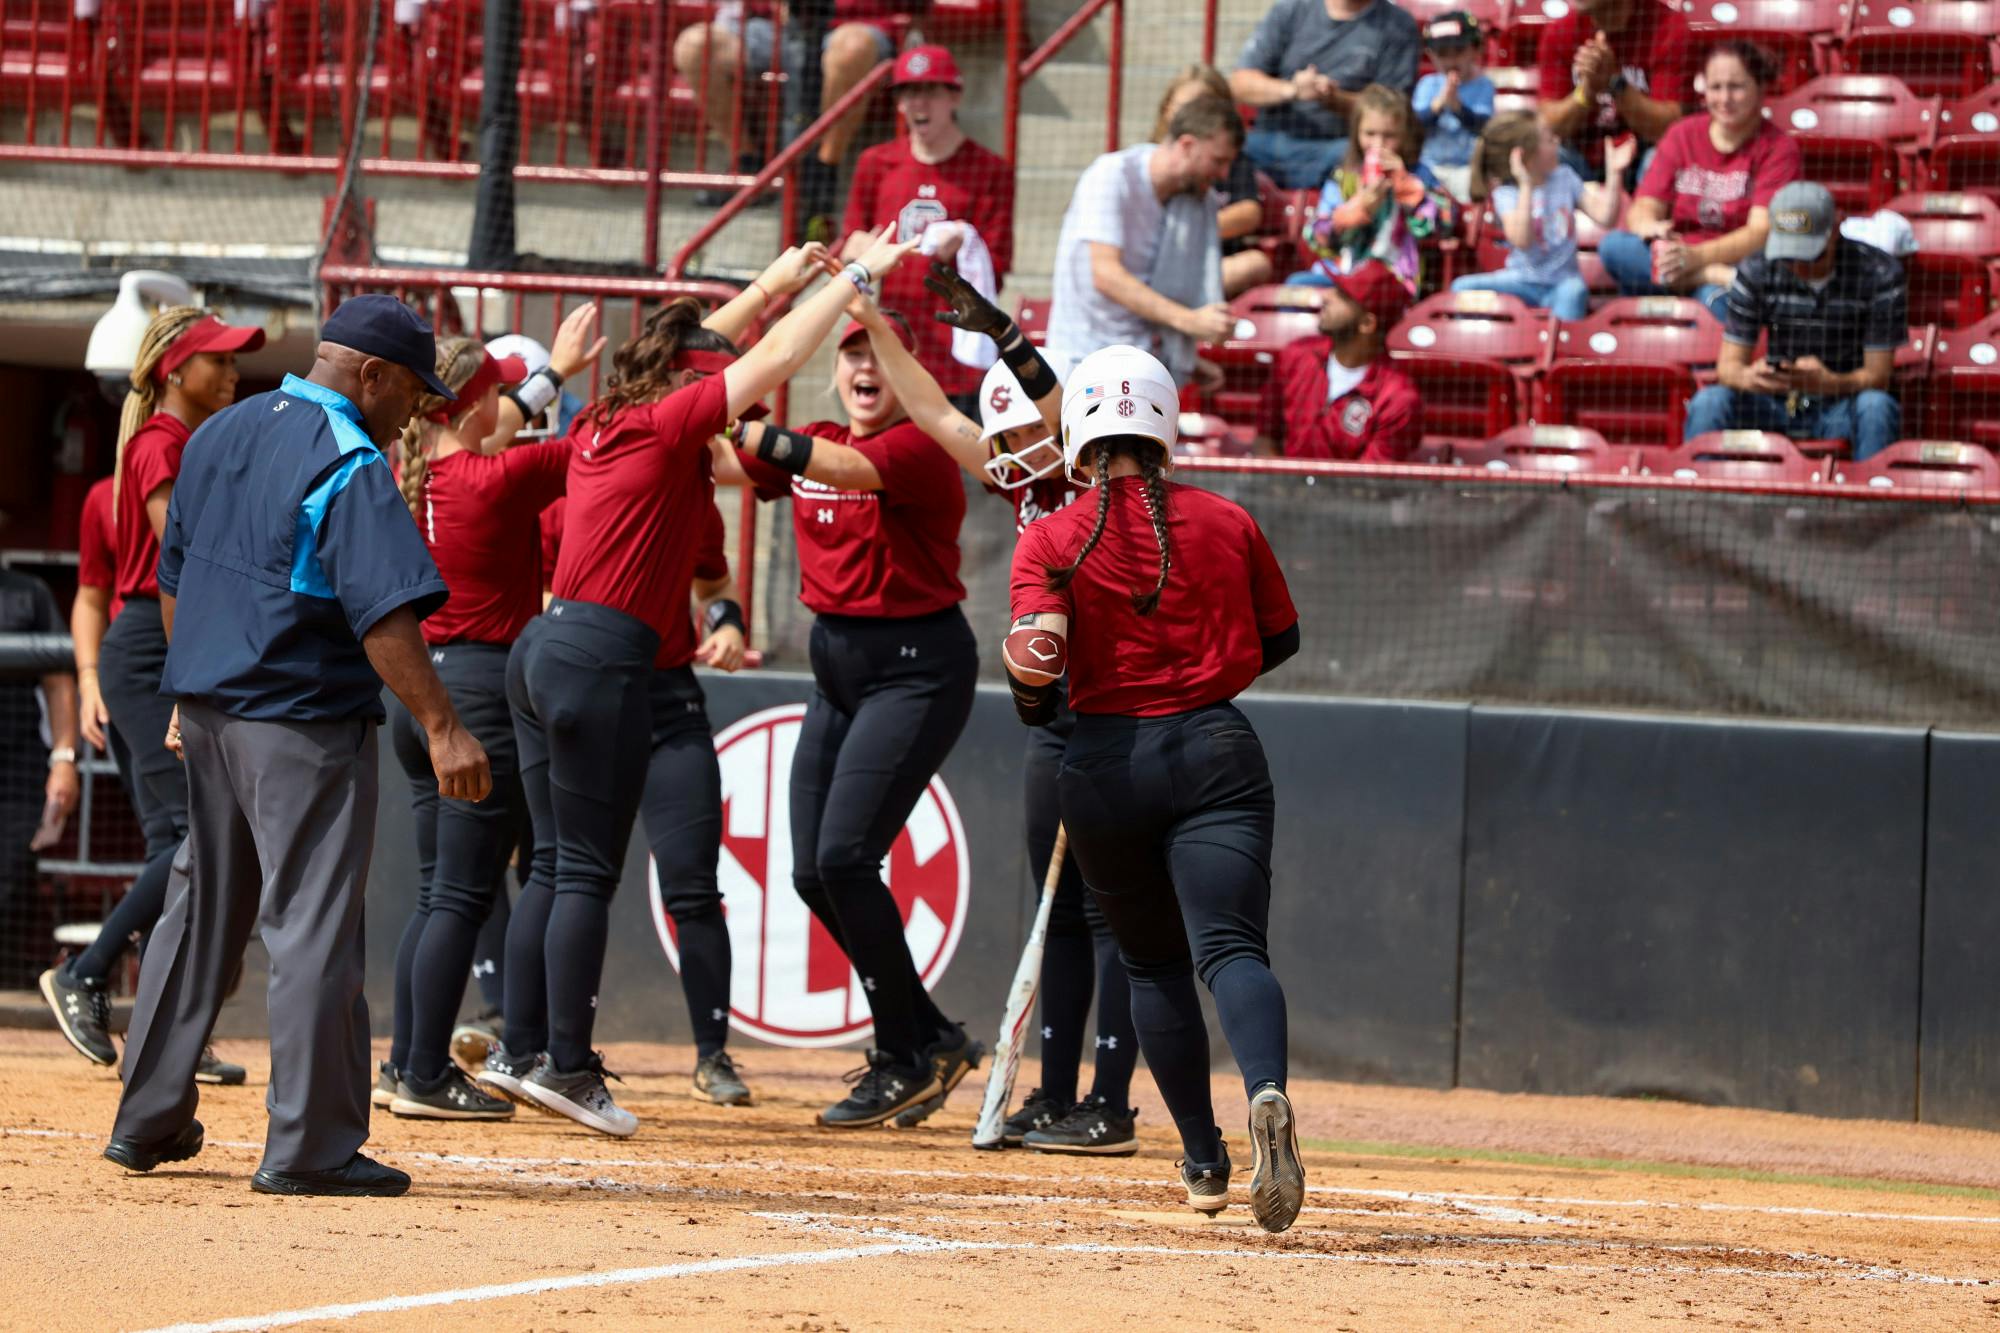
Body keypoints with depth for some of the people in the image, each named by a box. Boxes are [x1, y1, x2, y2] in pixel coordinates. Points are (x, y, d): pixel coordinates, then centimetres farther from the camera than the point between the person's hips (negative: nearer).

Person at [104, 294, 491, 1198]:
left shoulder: (219, 436, 12)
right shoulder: (350, 464, -15)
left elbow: (174, 578, 20)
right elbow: (385, 614, -24)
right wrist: (441, 728, -26)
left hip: (209, 715, 8)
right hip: (307, 719, -8)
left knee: (202, 914, 17)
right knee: (314, 927, -5)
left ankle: (149, 1122, 22)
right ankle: (310, 1148, -6)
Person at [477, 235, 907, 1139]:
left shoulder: (603, 423, 15)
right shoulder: (669, 424, -6)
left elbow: (687, 350, 31)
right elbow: (773, 360, -7)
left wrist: (777, 281, 36)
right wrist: (857, 275, 3)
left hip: (543, 650, 8)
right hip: (602, 658, -8)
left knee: (556, 863, 12)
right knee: (588, 870, -5)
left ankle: (521, 1051, 12)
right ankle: (567, 1066, -5)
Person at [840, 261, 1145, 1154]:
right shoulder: (1024, 486, 11)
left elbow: (1070, 410, -28)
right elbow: (937, 417, 15)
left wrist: (1002, 337, -35)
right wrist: (874, 327, 11)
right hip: (1055, 722, 8)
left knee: (1110, 912, -7)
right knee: (1058, 911, 10)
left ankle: (1111, 1108, -7)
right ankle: (1056, 1098, 14)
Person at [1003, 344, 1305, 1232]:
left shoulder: (1051, 541, -3)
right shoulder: (1226, 524, 4)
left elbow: (1034, 681, -15)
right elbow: (1279, 640, 16)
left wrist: (1036, 693, 6)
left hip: (1107, 765, 0)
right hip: (1217, 753, 0)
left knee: (1153, 961, 17)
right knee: (1231, 946, -12)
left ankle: (1204, 1159, 18)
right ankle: (1267, 1092, -41)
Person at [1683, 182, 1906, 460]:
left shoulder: (1880, 275, -11)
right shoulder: (1755, 272, -3)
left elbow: (1877, 376, -13)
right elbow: (1728, 363, -3)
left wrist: (1830, 382, -36)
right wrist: (1746, 377, -30)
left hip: (1843, 407, -2)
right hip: (1777, 403, 2)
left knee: (1877, 406, -36)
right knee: (1708, 402, -26)